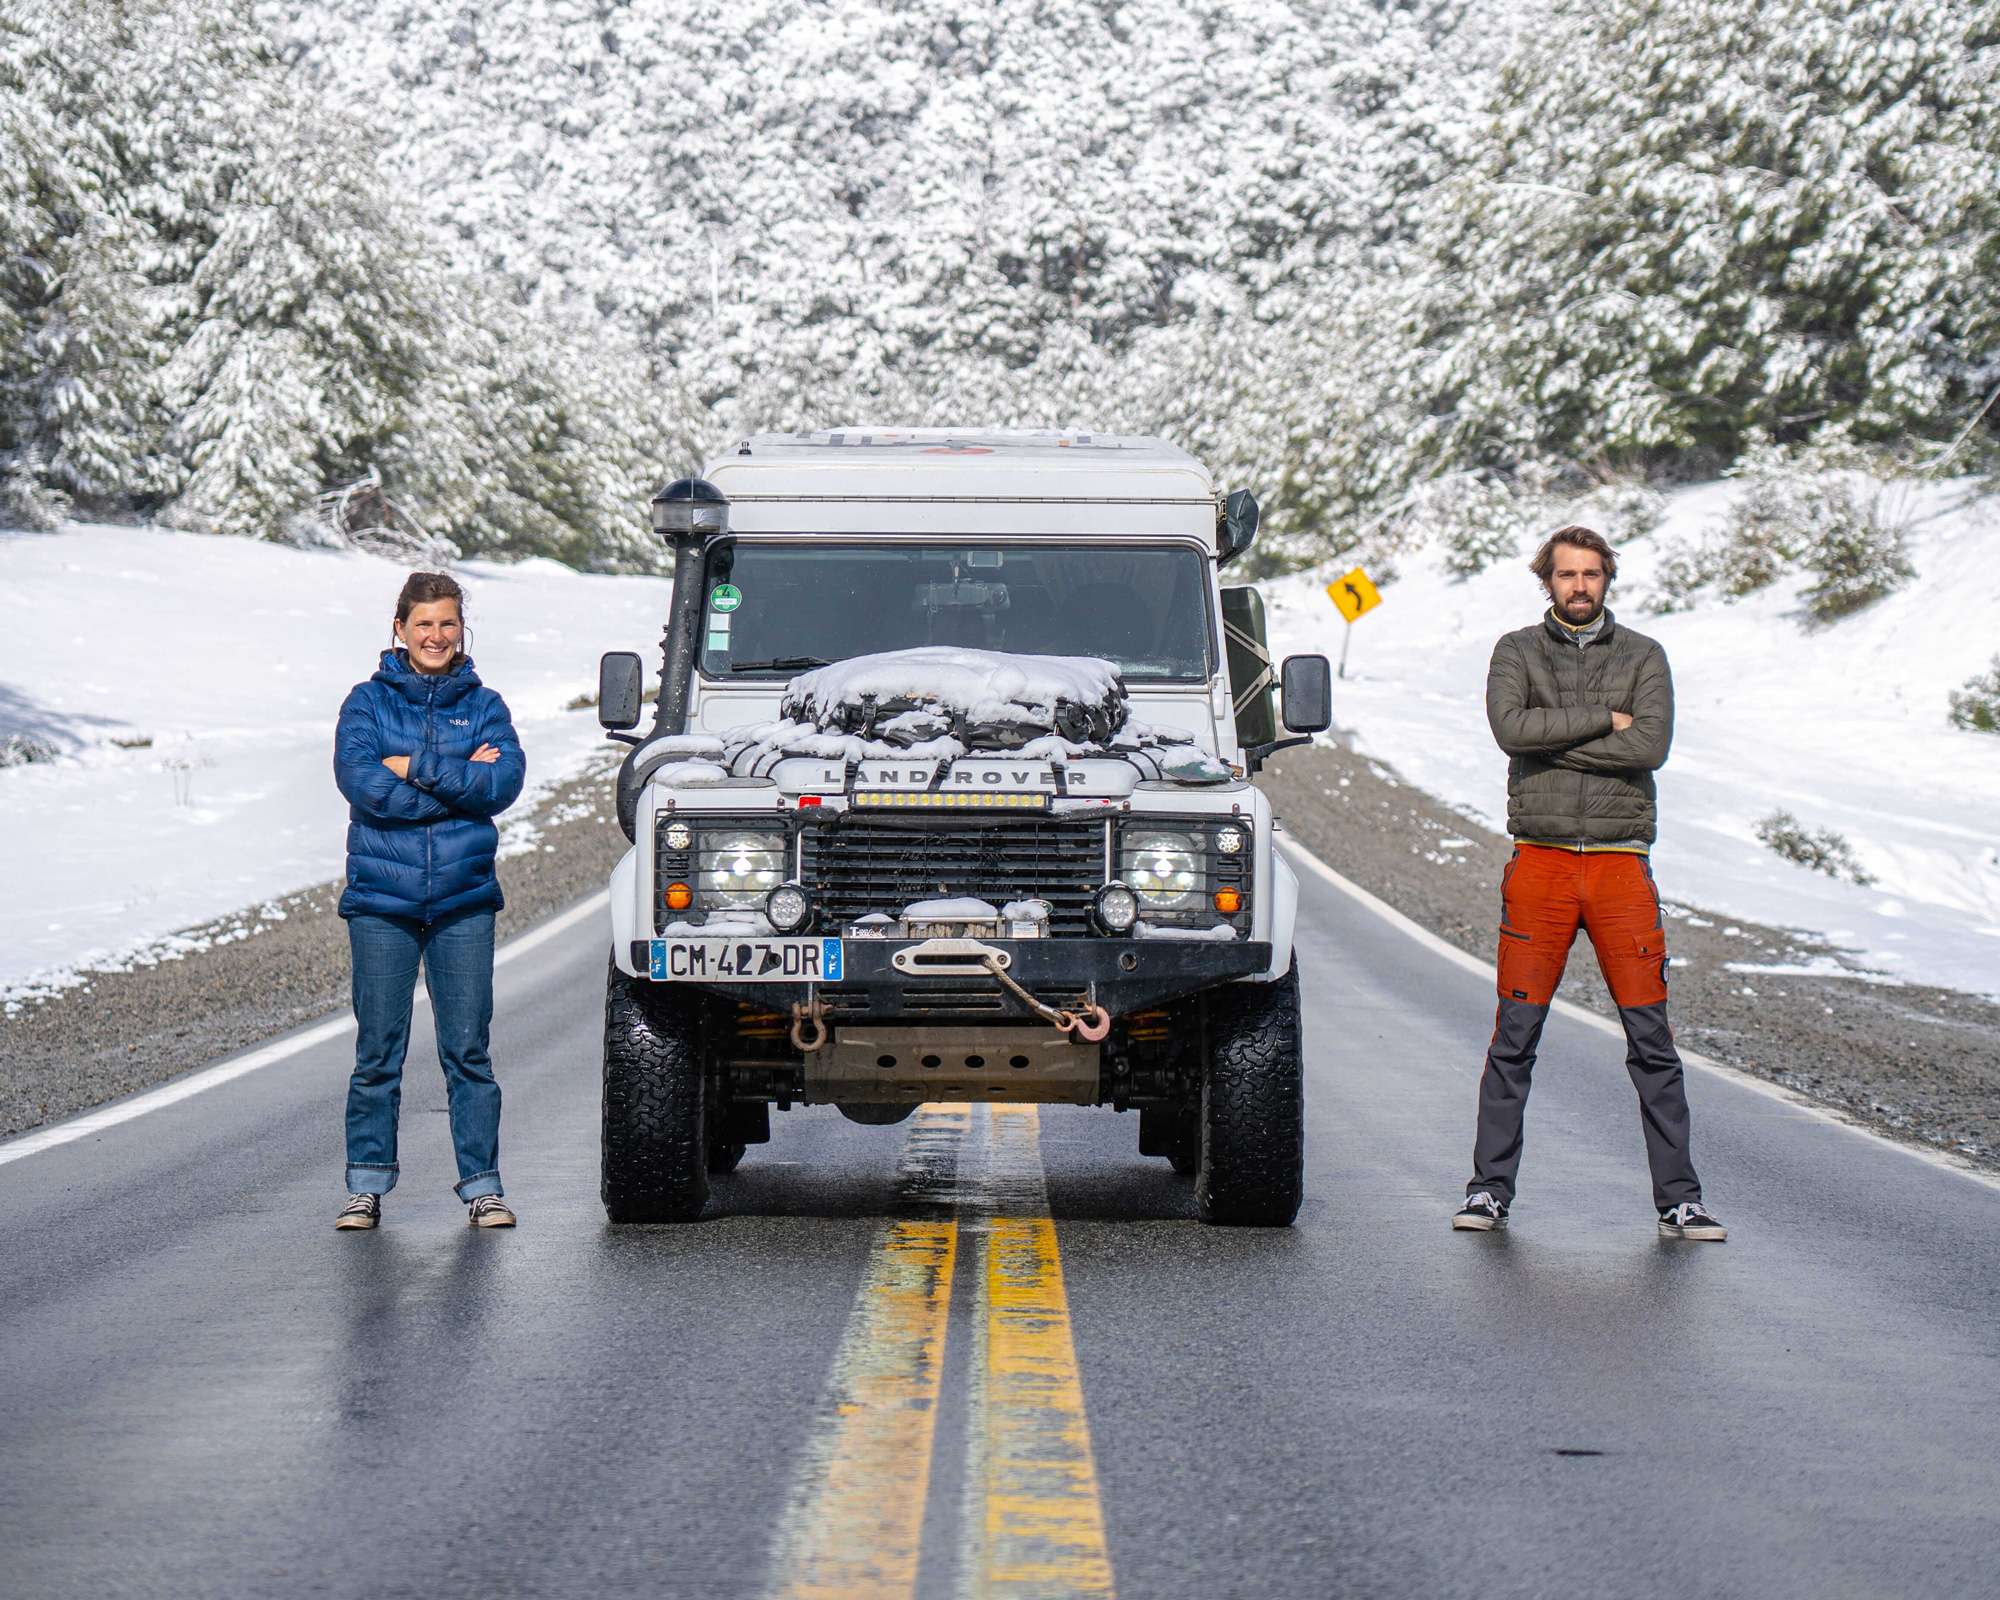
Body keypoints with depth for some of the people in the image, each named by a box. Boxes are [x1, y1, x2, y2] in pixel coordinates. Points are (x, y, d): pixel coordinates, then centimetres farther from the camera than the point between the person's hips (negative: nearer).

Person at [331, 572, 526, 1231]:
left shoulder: (482, 705, 9)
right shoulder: (368, 701, 4)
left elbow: (504, 782, -8)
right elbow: (362, 784, -11)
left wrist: (415, 769, -12)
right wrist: (459, 781, -10)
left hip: (463, 899, 1)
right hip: (382, 898, -1)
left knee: (468, 1049, 1)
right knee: (377, 1052, 2)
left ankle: (482, 1185, 7)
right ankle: (366, 1186, 11)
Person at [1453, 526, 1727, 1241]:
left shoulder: (1643, 657, 9)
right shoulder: (1517, 652, 8)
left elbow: (1651, 745, -8)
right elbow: (1511, 726, -12)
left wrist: (1553, 742, -8)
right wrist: (1604, 719, -9)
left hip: (1620, 859, 0)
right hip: (1540, 858, 0)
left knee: (1651, 1038, -2)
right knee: (1514, 1036, 0)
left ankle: (1678, 1200, 2)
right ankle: (1490, 1188, 9)